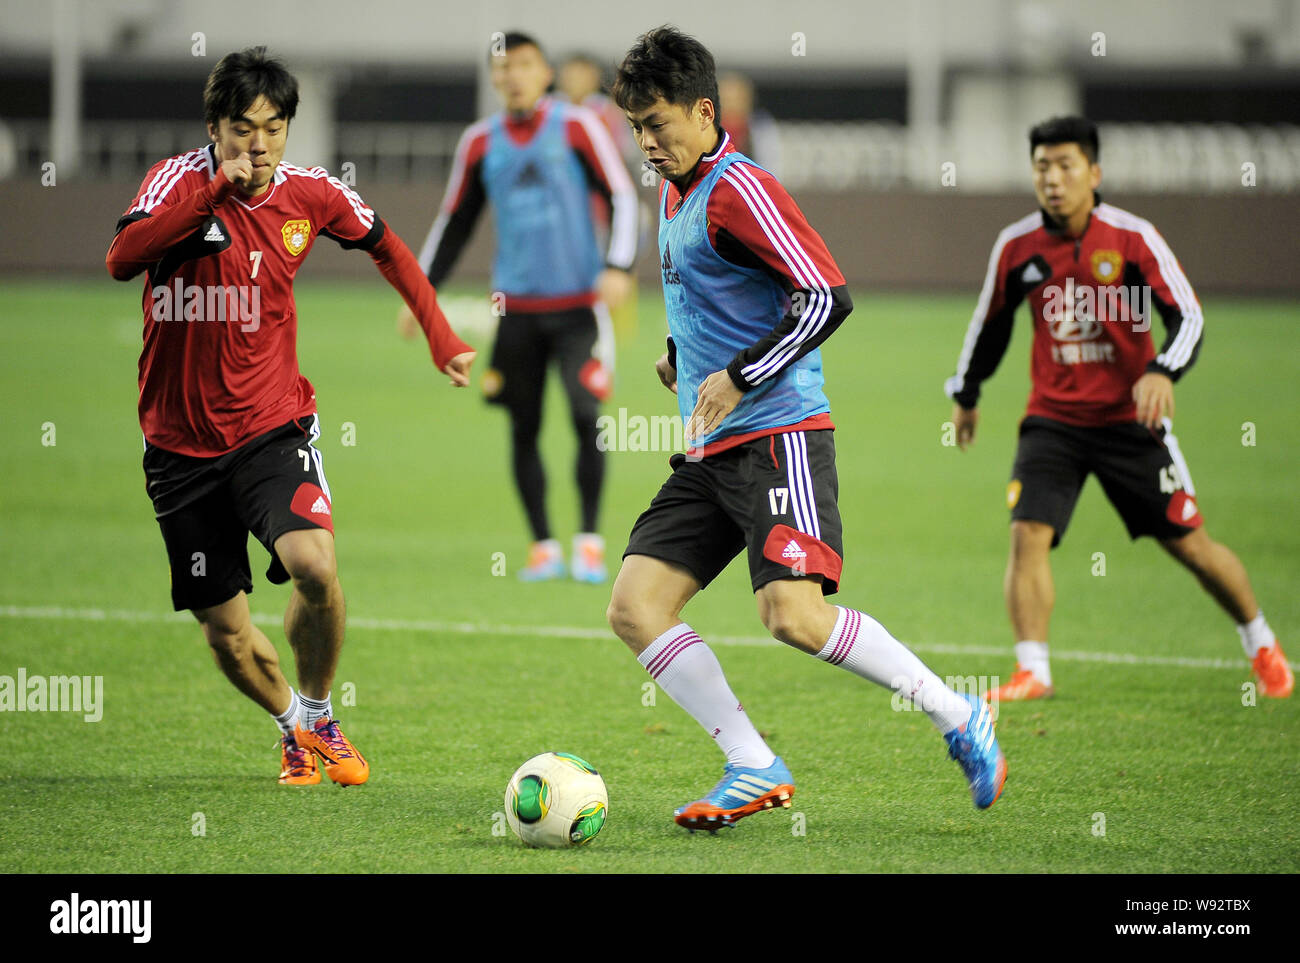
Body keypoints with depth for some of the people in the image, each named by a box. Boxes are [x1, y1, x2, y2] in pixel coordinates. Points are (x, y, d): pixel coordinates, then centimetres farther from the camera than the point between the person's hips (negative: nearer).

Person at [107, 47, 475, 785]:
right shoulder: (180, 180, -9)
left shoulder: (311, 195, -2)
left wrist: (442, 338, 15)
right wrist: (217, 188, -31)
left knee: (314, 565, -25)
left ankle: (319, 716, 1)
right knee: (224, 629, 4)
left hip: (272, 427, 0)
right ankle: (293, 728, 34)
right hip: (181, 441, 0)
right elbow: (122, 259, -29)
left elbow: (386, 247, 19)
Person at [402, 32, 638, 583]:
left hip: (578, 304, -3)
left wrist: (618, 266, -16)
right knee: (523, 428, 2)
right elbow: (454, 222, 16)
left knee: (585, 419, -10)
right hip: (516, 305, 3)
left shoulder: (576, 127, -2)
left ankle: (589, 542, 0)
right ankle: (543, 546, 12)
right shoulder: (480, 143, 6)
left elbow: (622, 197, -3)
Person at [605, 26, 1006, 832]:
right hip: (710, 454, 9)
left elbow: (828, 297, -19)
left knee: (795, 614, -23)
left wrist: (738, 377, -17)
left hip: (778, 437, -9)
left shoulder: (739, 192, -11)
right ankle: (755, 771, -2)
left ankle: (959, 719, -7)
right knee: (635, 606, -4)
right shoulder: (675, 196, 18)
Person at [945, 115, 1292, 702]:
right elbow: (990, 322, 15)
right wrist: (965, 394, 24)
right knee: (1028, 533, -19)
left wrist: (1161, 371, -32)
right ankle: (1031, 671, -16)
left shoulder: (1132, 238, -11)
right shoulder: (1017, 246, -2)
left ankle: (1263, 647, 26)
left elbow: (1187, 315, -13)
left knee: (1189, 543, 4)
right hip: (1053, 419, 2)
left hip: (1129, 417, -2)